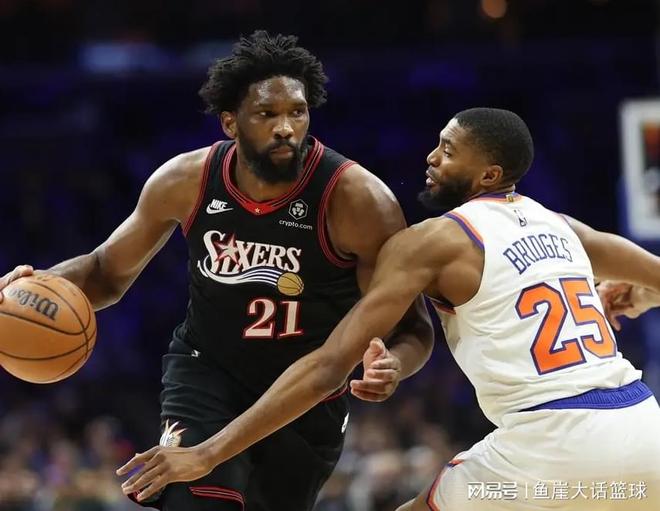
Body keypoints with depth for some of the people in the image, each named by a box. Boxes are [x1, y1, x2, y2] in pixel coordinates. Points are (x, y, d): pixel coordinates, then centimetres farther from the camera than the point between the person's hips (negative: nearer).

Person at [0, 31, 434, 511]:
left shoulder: (357, 200, -24)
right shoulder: (186, 181, -15)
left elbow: (413, 327, -19)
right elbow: (109, 271, 1)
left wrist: (392, 364, -43)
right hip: (206, 372, 0)